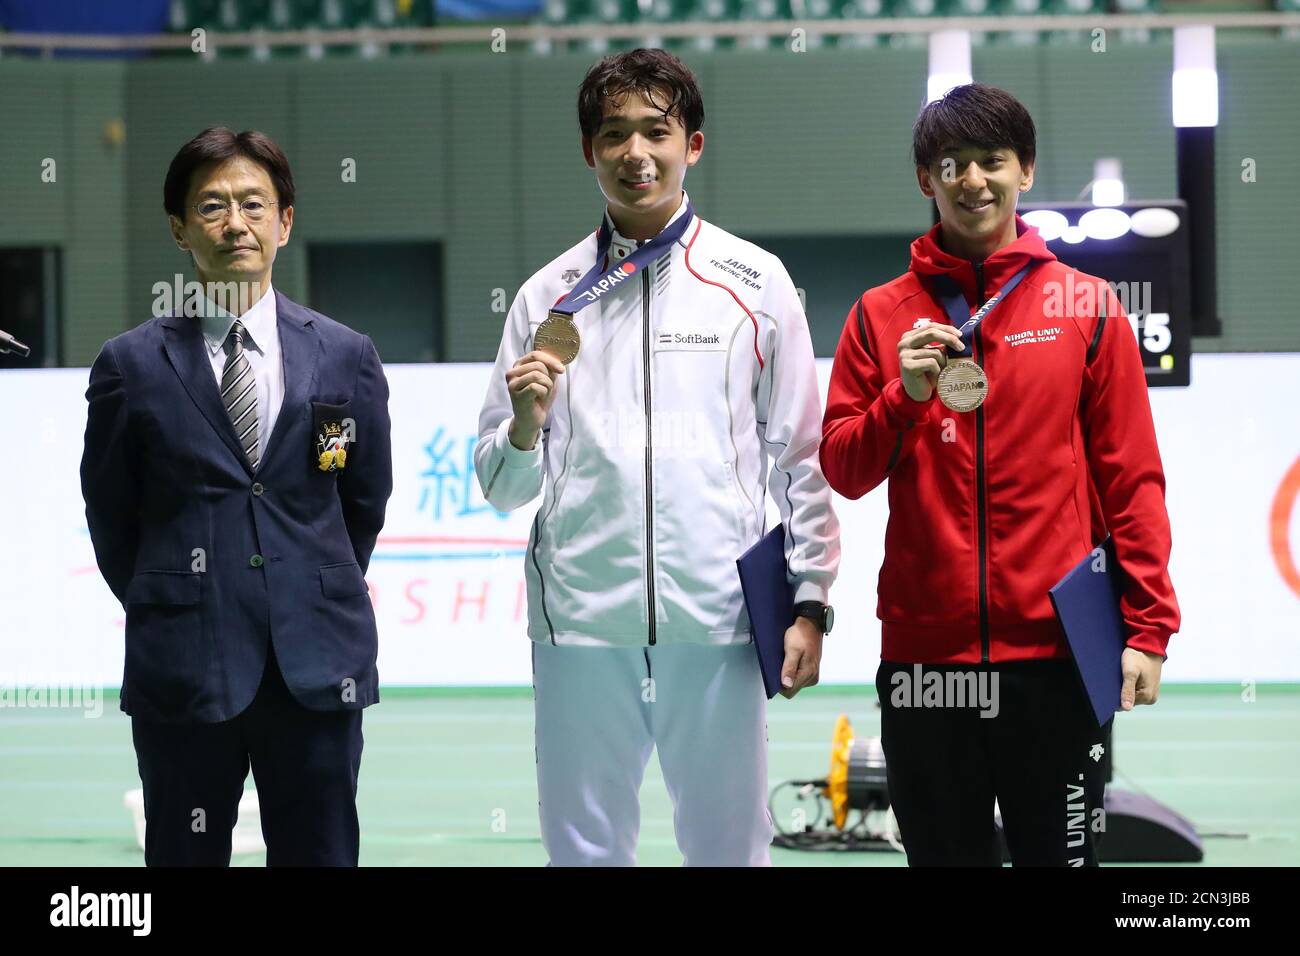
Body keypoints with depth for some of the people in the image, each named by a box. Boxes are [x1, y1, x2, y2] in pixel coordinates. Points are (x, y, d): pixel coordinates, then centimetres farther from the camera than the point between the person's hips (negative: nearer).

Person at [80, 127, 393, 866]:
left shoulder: (346, 356, 6)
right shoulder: (132, 366, 0)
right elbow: (110, 514, 8)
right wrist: (162, 613, 10)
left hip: (319, 666, 1)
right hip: (184, 672, -1)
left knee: (319, 856, 6)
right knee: (185, 856, 5)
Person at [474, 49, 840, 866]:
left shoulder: (755, 282, 5)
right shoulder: (551, 294, 9)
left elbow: (802, 455, 7)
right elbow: (499, 487, 10)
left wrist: (811, 601, 1)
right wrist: (526, 428, -10)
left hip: (716, 620, -1)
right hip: (579, 623, 1)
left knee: (729, 845, 3)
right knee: (584, 847, 6)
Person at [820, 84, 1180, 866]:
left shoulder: (1087, 308, 3)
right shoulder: (882, 315, 7)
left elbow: (1131, 477, 2)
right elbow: (841, 472, 5)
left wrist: (1149, 624, -5)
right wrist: (905, 397, -13)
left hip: (1057, 650, -1)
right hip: (923, 649, 1)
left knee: (1062, 851, 3)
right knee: (945, 852, 9)